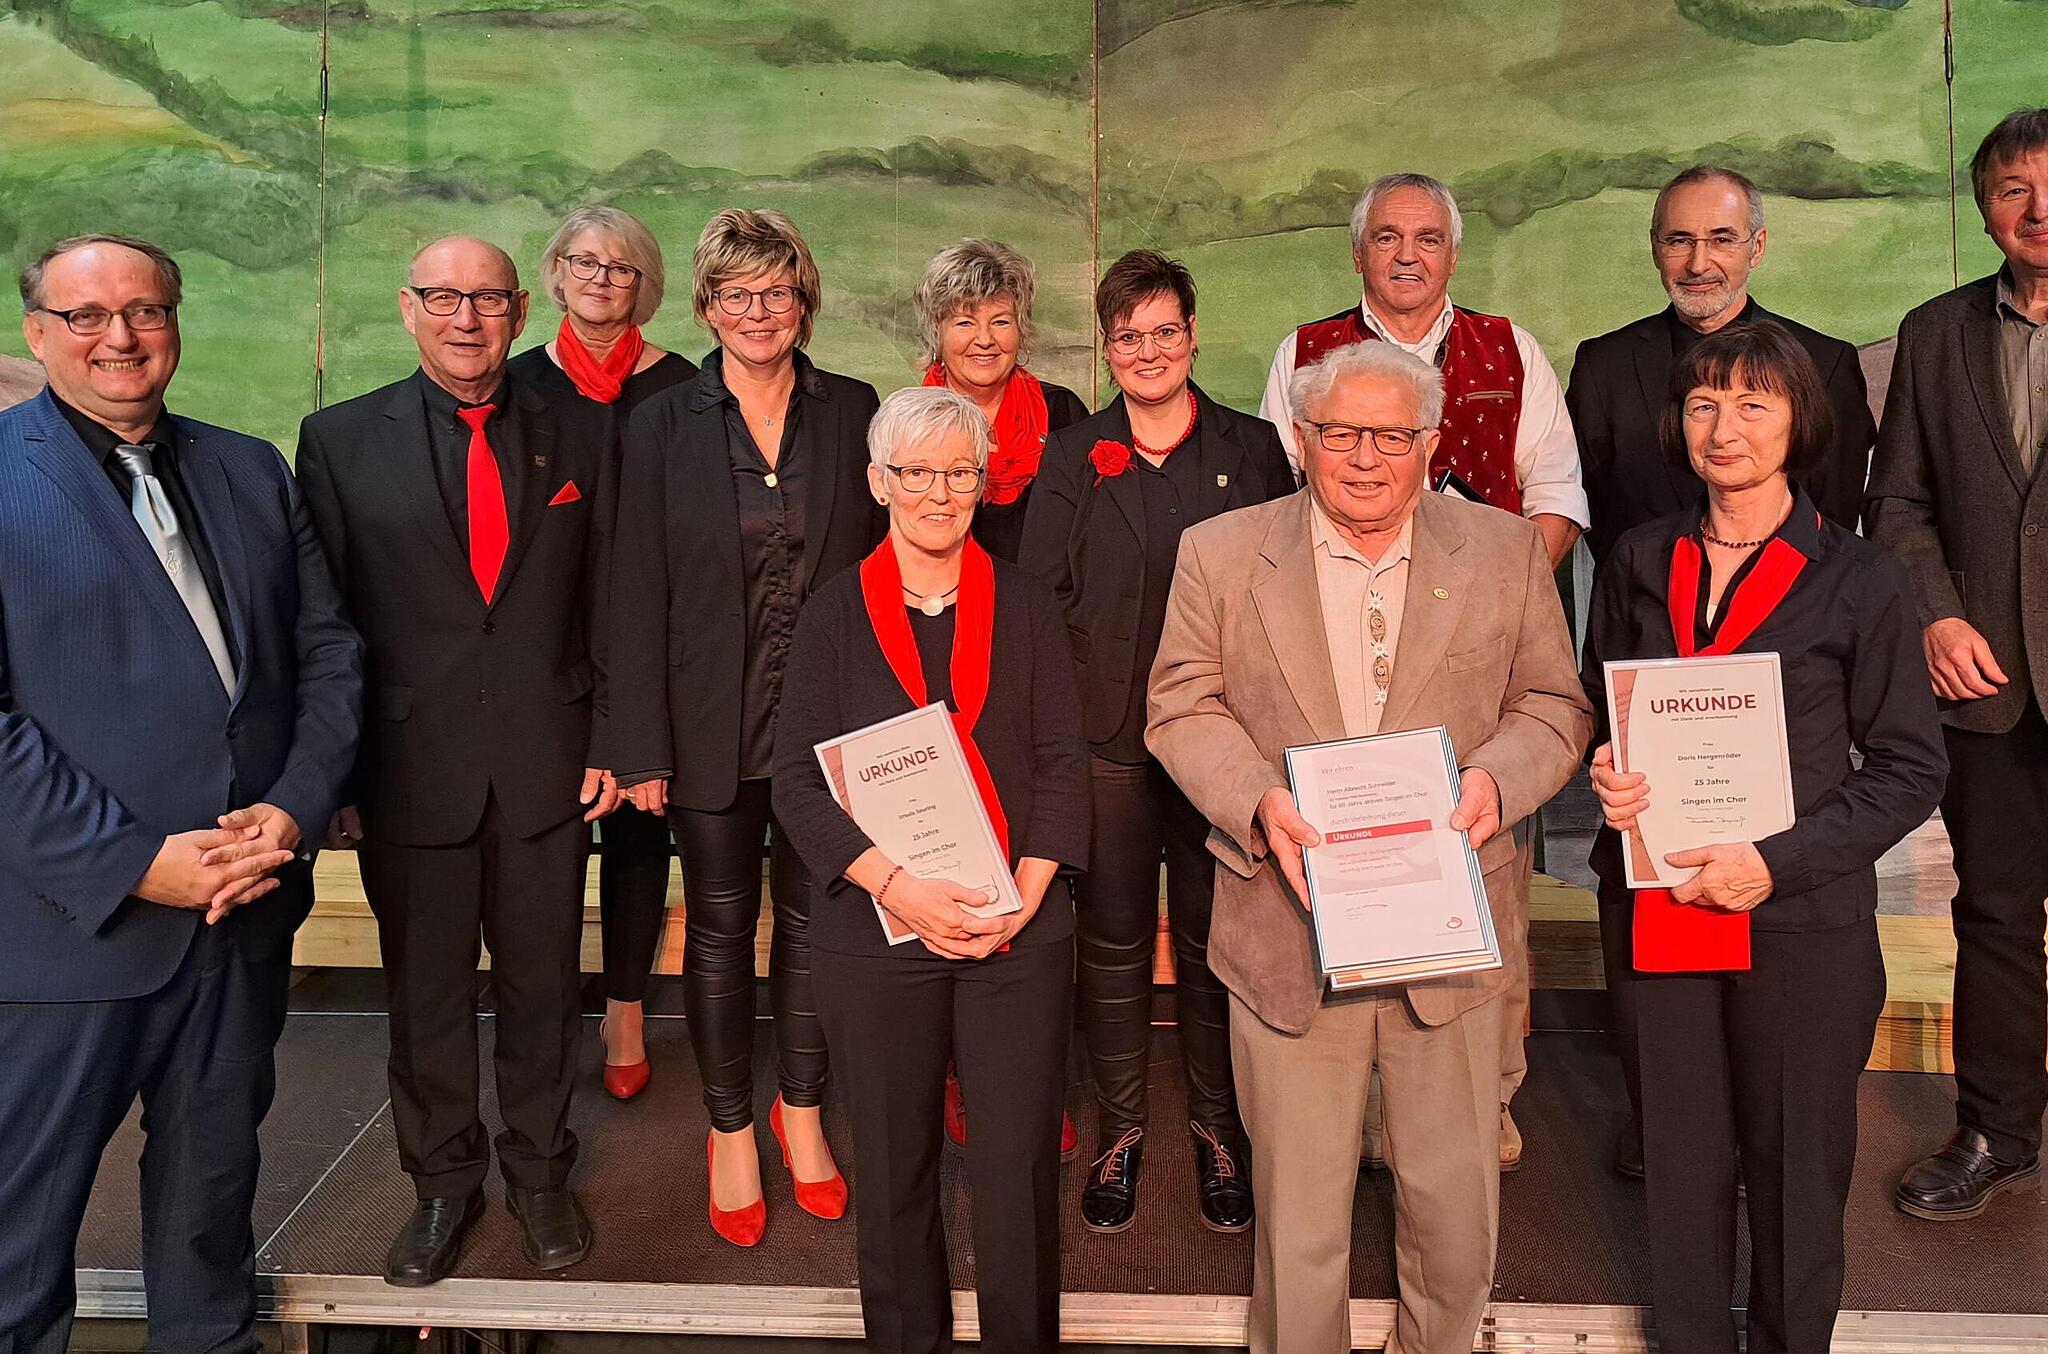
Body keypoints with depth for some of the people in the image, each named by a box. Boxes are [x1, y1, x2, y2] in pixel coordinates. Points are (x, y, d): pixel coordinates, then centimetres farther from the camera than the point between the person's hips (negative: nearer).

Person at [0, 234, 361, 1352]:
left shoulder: (252, 472, 9)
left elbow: (329, 653, 7)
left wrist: (296, 808, -8)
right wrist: (132, 861, -18)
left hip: (247, 908, 5)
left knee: (214, 1177, 21)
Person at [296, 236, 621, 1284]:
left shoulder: (580, 433, 4)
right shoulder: (340, 440, 0)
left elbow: (605, 600, 4)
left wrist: (609, 744, 1)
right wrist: (332, 774, -2)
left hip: (546, 765, 1)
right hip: (408, 769, -1)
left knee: (542, 981, 13)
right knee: (425, 991, 13)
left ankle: (538, 1168, 34)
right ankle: (442, 1180, 34)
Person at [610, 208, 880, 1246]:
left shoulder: (853, 412, 2)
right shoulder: (663, 426, -1)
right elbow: (638, 594, -3)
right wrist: (643, 746, -7)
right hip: (712, 721, -1)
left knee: (813, 920, 11)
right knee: (720, 927, 11)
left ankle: (800, 1108, 32)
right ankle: (730, 1130, 29)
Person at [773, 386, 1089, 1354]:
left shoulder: (1024, 604, 5)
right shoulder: (835, 615, 2)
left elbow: (1062, 757, 2)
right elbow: (798, 780, -2)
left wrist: (1027, 893, -11)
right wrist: (893, 883, -16)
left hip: (1019, 934, 0)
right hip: (875, 936, 0)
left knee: (1020, 1165, 4)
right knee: (893, 1168, 12)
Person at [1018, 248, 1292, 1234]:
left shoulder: (1252, 449, 6)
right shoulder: (1070, 458, 7)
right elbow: (1040, 595, 5)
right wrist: (1071, 701, -5)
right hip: (1108, 736, 1)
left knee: (1214, 938, 9)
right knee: (1112, 938, 8)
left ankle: (1218, 1130, 26)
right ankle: (1118, 1131, 25)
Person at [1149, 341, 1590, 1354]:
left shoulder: (1507, 554, 3)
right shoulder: (1219, 555, 0)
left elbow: (1553, 706, 6)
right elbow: (1183, 708, 0)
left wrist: (1493, 779, -15)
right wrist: (1257, 799, -17)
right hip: (1290, 930, -1)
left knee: (1456, 1189, 16)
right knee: (1297, 1201, 13)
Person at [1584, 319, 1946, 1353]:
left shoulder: (1858, 581, -5)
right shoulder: (1640, 563, 5)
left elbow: (1910, 768, -4)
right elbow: (1596, 714, 16)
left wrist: (1778, 861, -15)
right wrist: (1606, 776, -7)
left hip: (1802, 919, -2)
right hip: (1662, 906, 3)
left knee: (1796, 1163, 11)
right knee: (1681, 1157, 12)